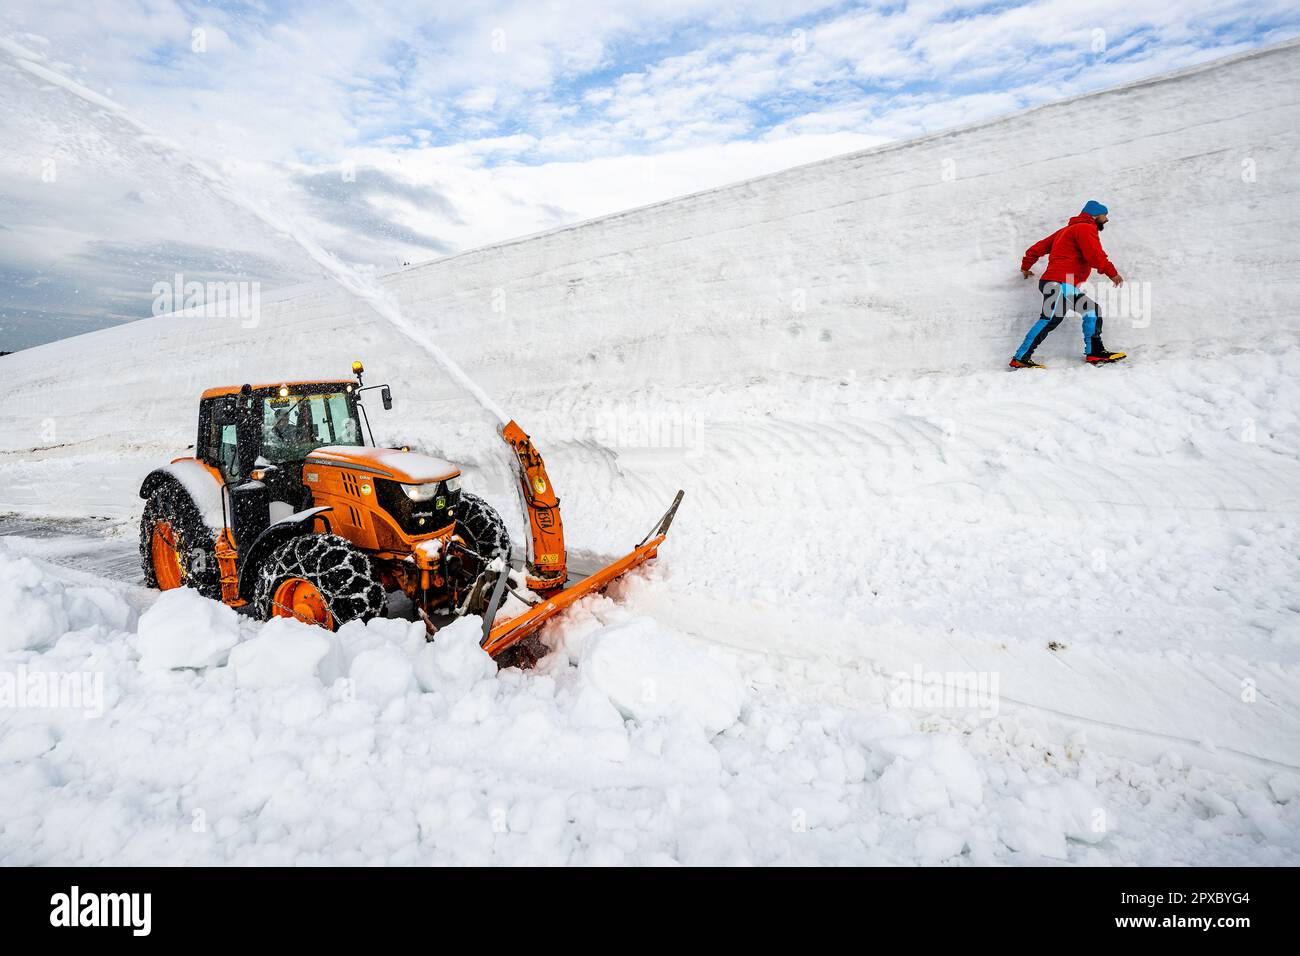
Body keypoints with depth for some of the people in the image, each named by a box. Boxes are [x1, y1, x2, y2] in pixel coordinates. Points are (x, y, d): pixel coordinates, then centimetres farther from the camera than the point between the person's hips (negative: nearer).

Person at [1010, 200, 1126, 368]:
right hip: (1059, 283, -11)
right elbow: (1094, 255, -17)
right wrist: (1112, 273, -11)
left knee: (1092, 310, 10)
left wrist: (1026, 267, 40)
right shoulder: (1085, 228, -2)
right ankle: (1020, 358, -25)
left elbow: (1038, 247, 29)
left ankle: (1094, 353, 5)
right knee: (1050, 319, -19)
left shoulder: (1067, 229, 28)